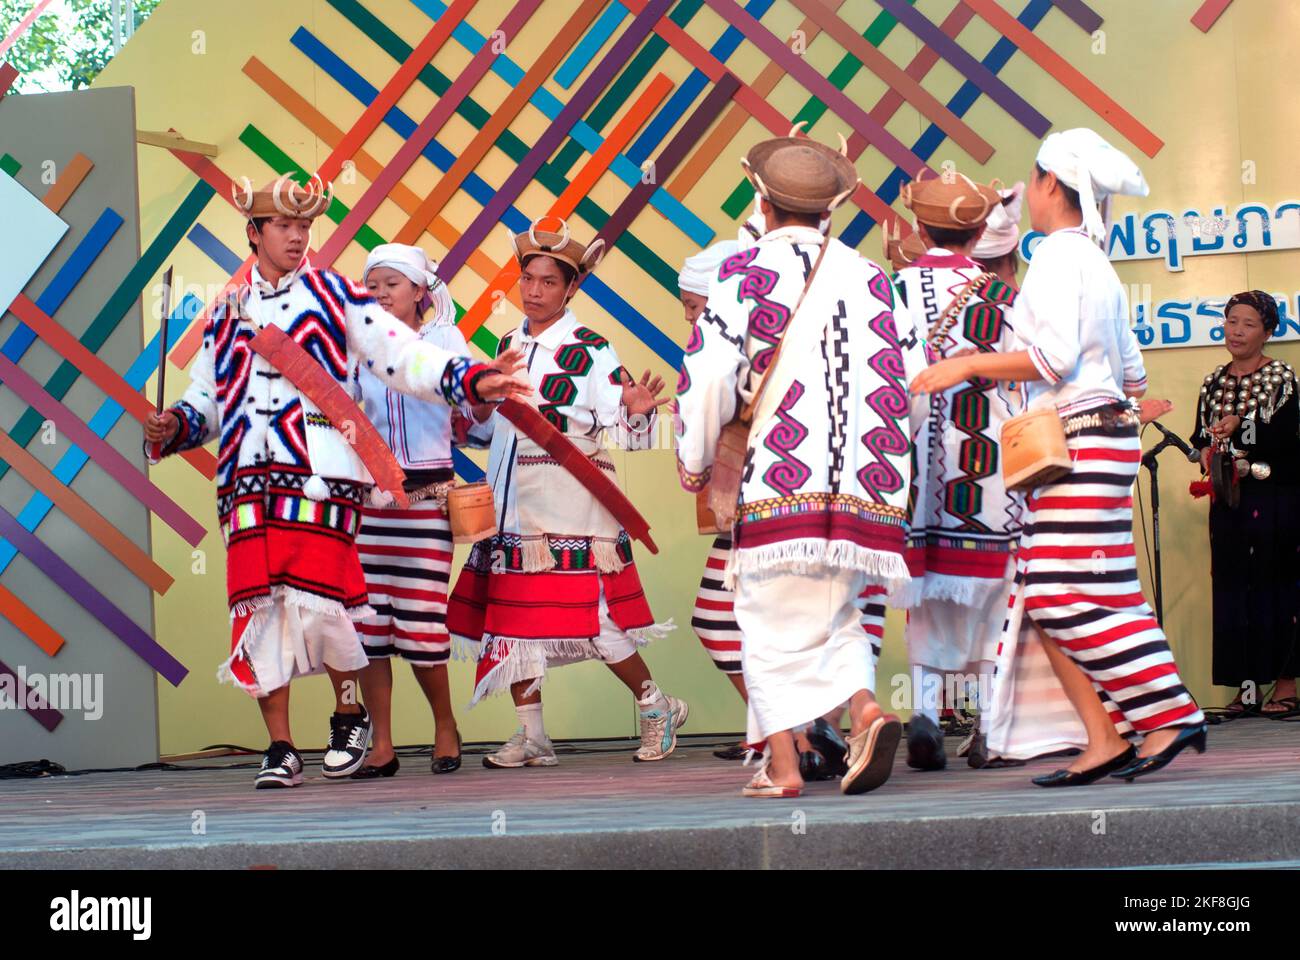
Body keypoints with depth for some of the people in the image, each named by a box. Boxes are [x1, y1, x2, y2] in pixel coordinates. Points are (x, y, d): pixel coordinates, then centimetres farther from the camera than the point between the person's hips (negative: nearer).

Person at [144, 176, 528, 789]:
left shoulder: (334, 296, 8)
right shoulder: (228, 315, 19)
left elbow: (404, 357, 1)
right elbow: (207, 400, 23)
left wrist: (472, 380, -12)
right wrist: (174, 426, 2)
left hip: (319, 474, -4)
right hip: (249, 480, 4)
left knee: (316, 601, -12)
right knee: (257, 606, -2)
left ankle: (351, 718, 13)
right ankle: (280, 749, 7)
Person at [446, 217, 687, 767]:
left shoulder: (590, 351, -6)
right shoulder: (510, 344, 13)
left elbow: (618, 428, -12)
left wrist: (634, 411, -32)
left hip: (570, 505, -6)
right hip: (513, 504, 6)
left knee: (591, 617, -7)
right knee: (511, 613, 5)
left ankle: (657, 708, 13)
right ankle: (531, 737, 13)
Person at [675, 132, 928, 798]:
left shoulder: (744, 272, -1)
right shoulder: (870, 279, 12)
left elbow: (710, 374, -9)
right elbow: (913, 378, 10)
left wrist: (695, 461, 4)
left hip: (779, 480, -4)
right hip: (862, 487, 4)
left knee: (771, 622, 4)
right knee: (836, 616, 17)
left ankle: (781, 767, 1)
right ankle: (865, 710, -8)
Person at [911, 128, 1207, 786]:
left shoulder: (1058, 254, -9)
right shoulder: (1098, 264, 20)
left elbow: (1054, 357, -19)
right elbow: (1132, 372, 22)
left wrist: (968, 365, -12)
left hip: (1079, 441, -10)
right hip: (1107, 431, 10)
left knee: (1069, 597, -12)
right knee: (1046, 601, 4)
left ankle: (1173, 714, -12)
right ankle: (1103, 742, -1)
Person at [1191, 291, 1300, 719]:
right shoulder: (1213, 383, 14)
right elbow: (1200, 437, 16)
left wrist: (1240, 426, -23)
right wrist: (1206, 451, -5)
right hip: (1227, 499, 5)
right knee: (1231, 587, 2)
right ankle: (1246, 687, 5)